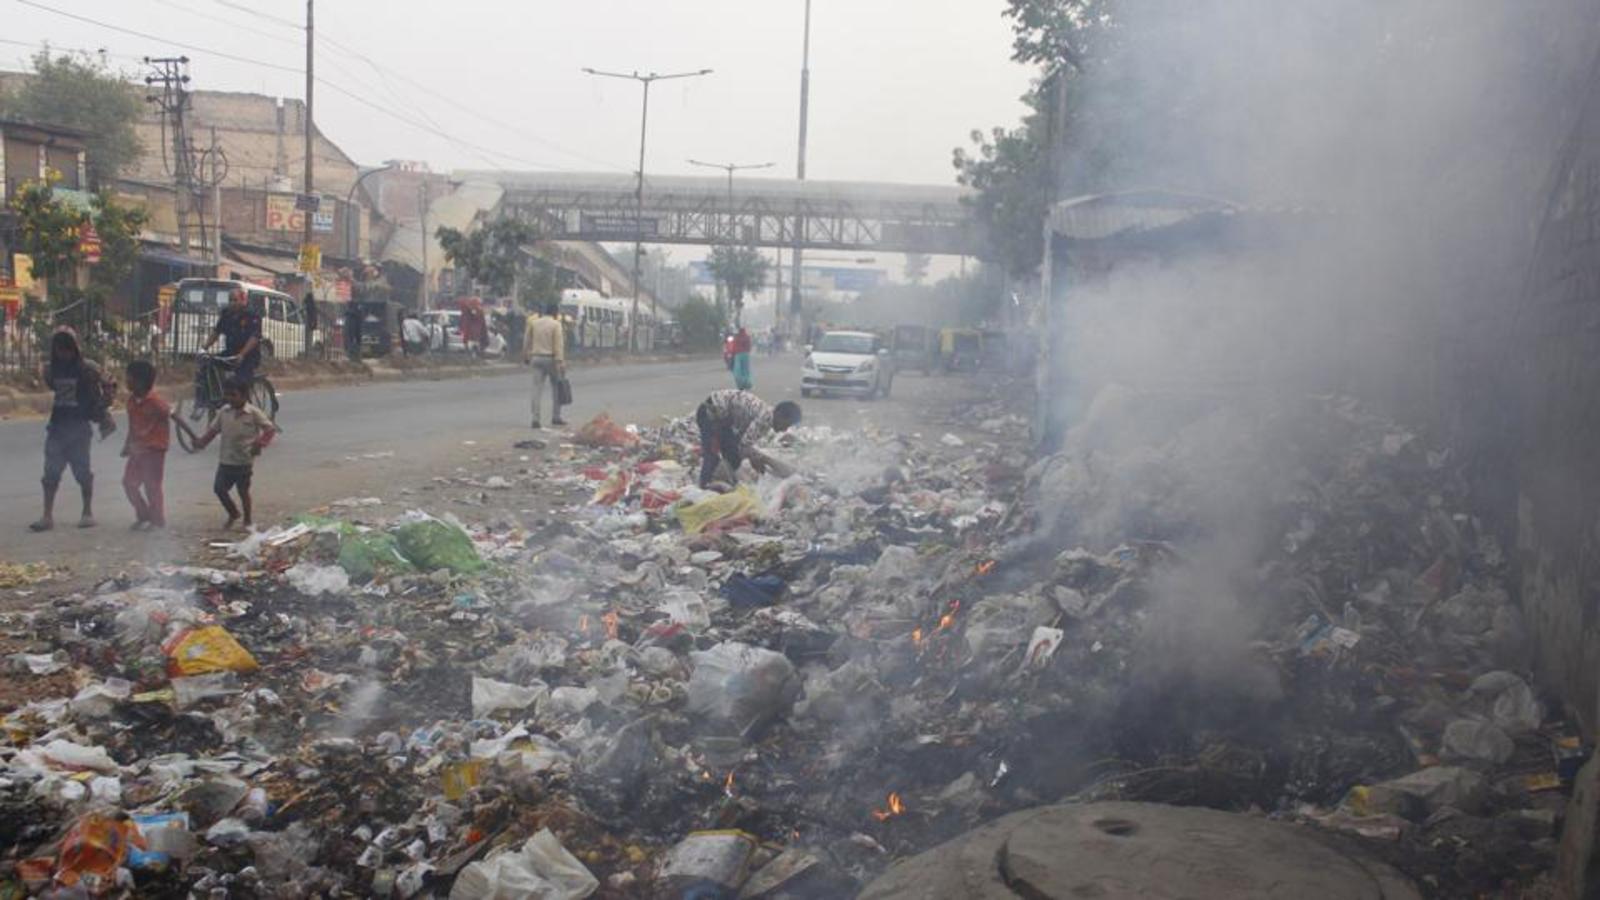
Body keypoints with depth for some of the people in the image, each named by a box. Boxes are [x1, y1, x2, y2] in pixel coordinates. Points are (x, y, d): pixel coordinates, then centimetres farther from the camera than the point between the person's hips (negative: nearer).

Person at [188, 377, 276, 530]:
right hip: (225, 460, 5)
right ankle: (233, 514, 25)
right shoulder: (224, 412, 3)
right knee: (219, 488, 1)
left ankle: (248, 520, 25)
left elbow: (270, 428, -10)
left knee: (243, 491, 6)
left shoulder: (253, 413, -11)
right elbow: (214, 429, 12)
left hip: (244, 462, -5)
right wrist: (201, 442, -1)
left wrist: (260, 443, -24)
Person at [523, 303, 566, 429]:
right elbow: (558, 344, -13)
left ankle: (535, 419, -8)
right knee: (556, 387, 11)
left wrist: (526, 356, 22)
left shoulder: (534, 322, 6)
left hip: (536, 358, 4)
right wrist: (560, 362, -15)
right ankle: (556, 417, 14)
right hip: (550, 358, -4)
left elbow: (527, 341, 11)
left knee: (537, 389, 1)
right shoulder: (556, 324, -7)